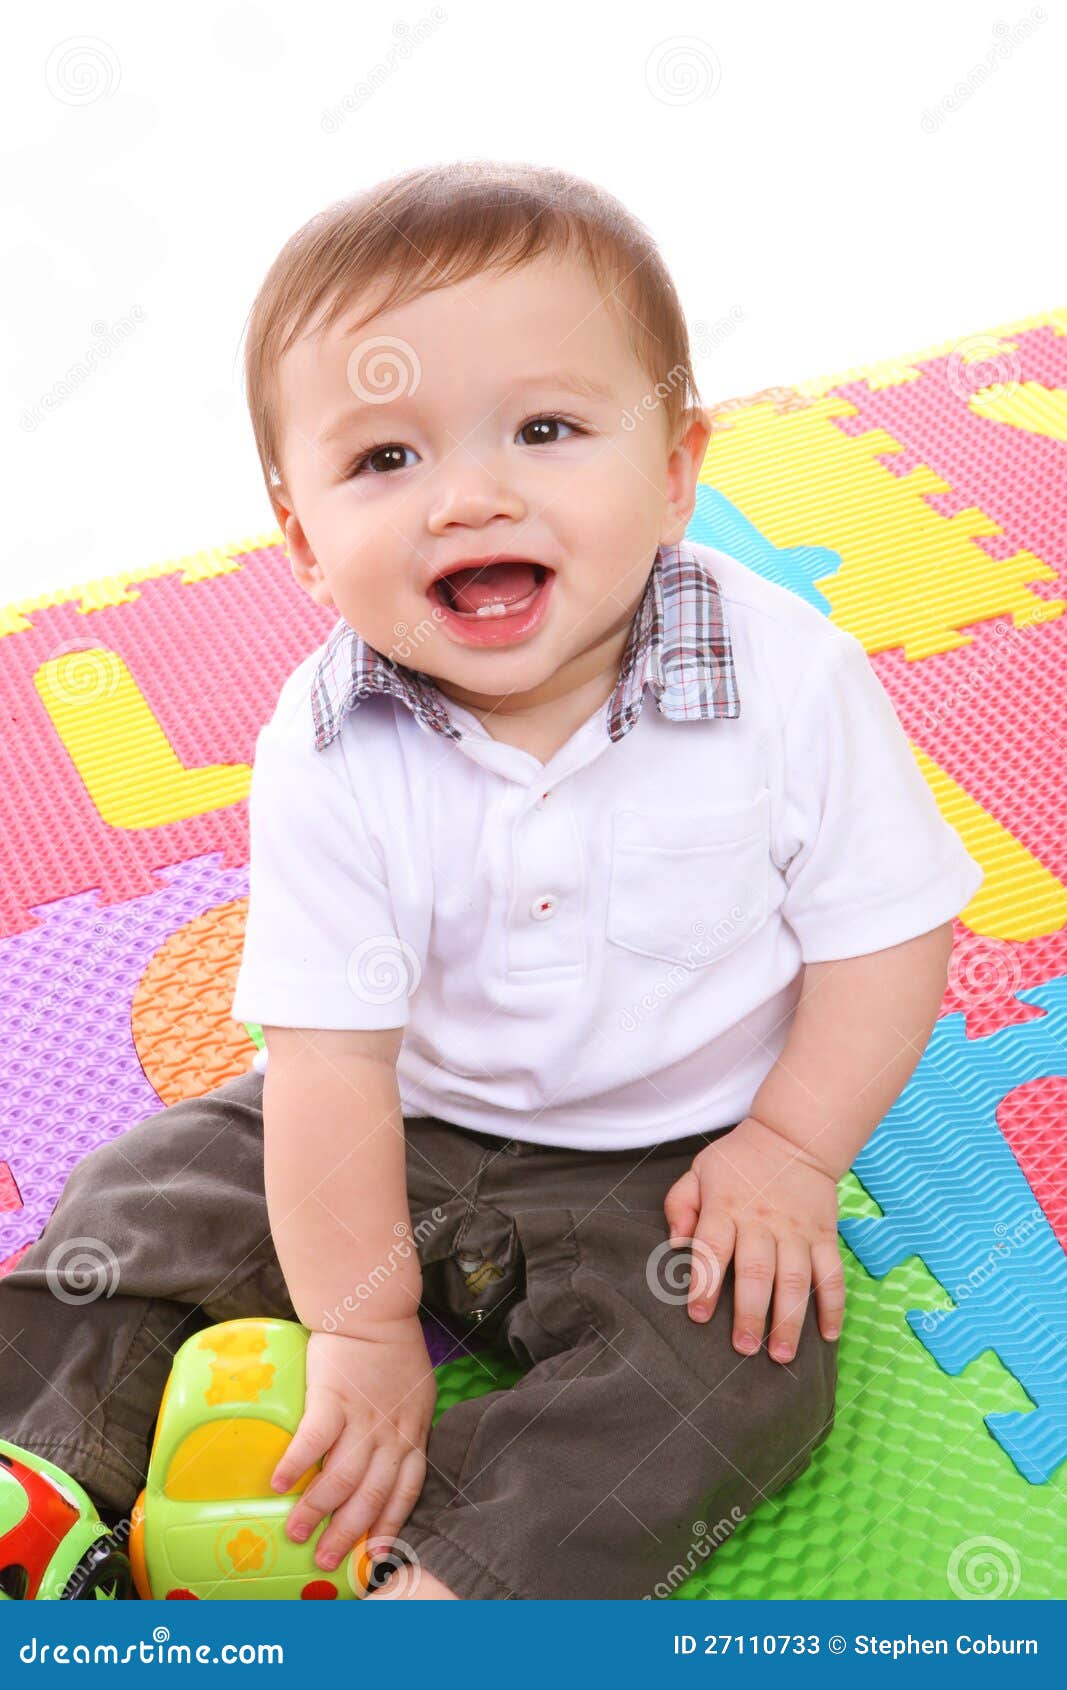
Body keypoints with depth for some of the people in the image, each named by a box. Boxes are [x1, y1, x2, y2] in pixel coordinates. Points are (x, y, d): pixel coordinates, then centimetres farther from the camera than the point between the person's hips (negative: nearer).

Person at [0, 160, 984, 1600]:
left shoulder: (792, 682, -21)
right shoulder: (328, 755, -20)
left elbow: (887, 934, -10)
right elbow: (331, 1051, -19)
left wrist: (792, 1152, -14)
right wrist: (361, 1331, -16)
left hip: (682, 1157, -1)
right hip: (412, 1123, 2)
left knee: (743, 1365, -23)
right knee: (154, 1199, -1)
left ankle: (445, 1584, -19)